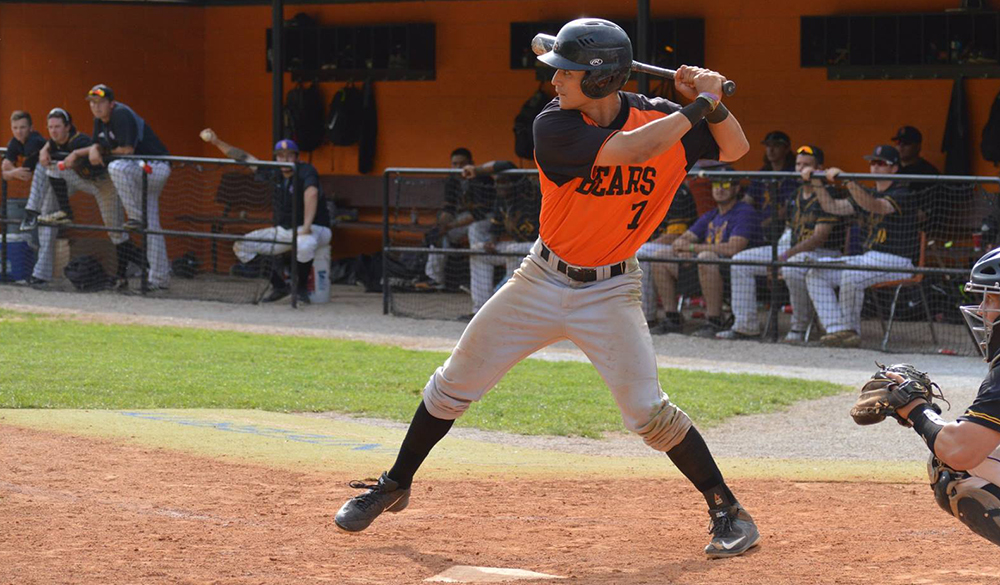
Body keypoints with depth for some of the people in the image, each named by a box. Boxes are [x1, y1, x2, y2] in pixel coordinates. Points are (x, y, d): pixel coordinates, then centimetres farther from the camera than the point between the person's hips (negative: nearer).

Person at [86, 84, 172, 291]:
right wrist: (95, 149, -7)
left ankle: (136, 216, -22)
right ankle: (159, 279, 10)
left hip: (156, 167, -10)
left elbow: (127, 149, -22)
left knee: (116, 167, -35)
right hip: (142, 173, 10)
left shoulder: (121, 115, -18)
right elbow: (98, 144, 17)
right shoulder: (100, 120, 10)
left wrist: (107, 152, -5)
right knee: (151, 227, 8)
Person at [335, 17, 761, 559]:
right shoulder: (555, 126, -19)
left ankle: (727, 509, 0)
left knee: (646, 411, -16)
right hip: (543, 281, 1)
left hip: (609, 291, -1)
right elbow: (631, 149, -32)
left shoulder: (658, 118, -12)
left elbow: (735, 149, 0)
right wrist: (697, 107, -24)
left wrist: (712, 105, -18)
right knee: (453, 385, 8)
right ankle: (395, 486, 29)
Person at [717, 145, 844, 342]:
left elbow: (819, 238, -20)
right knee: (740, 261, 0)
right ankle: (745, 325, -2)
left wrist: (785, 256, -24)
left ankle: (800, 326, -22)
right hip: (795, 249, 9)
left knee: (792, 268, -42)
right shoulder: (796, 196, 14)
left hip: (823, 253, -9)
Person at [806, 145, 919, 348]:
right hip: (868, 258, 9)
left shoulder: (902, 195, -10)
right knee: (817, 272, -5)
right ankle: (837, 329, -19)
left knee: (851, 274, -35)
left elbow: (874, 206, -30)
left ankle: (851, 331, -17)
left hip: (896, 262, -9)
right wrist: (818, 183, -2)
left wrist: (846, 179, -38)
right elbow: (832, 206, 14)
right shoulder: (868, 195, 17)